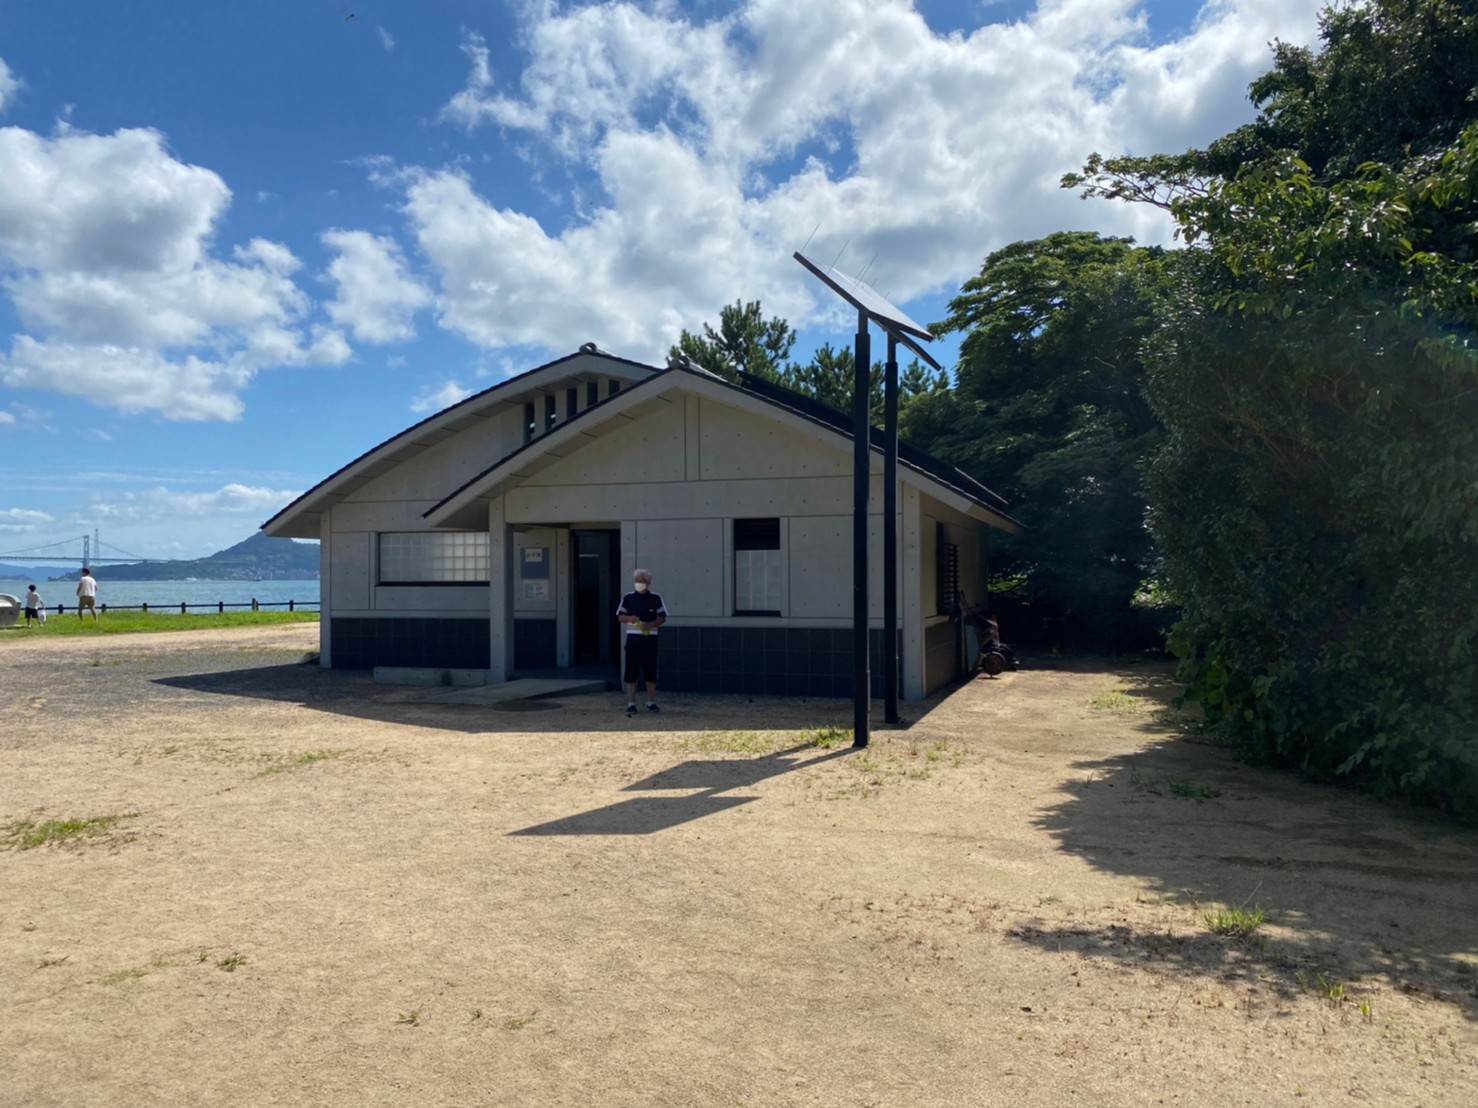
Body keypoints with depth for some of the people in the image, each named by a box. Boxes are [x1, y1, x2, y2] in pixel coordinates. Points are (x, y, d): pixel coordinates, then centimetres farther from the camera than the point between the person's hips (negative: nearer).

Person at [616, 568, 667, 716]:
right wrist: (629, 618, -15)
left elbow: (662, 618, 2)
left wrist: (651, 624, -16)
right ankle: (631, 703, 6)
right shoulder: (628, 598, 6)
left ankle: (651, 702, 15)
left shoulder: (655, 598, 3)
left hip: (650, 638, 0)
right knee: (631, 672, 0)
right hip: (633, 638, 0)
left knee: (651, 672, 4)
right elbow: (620, 617, 6)